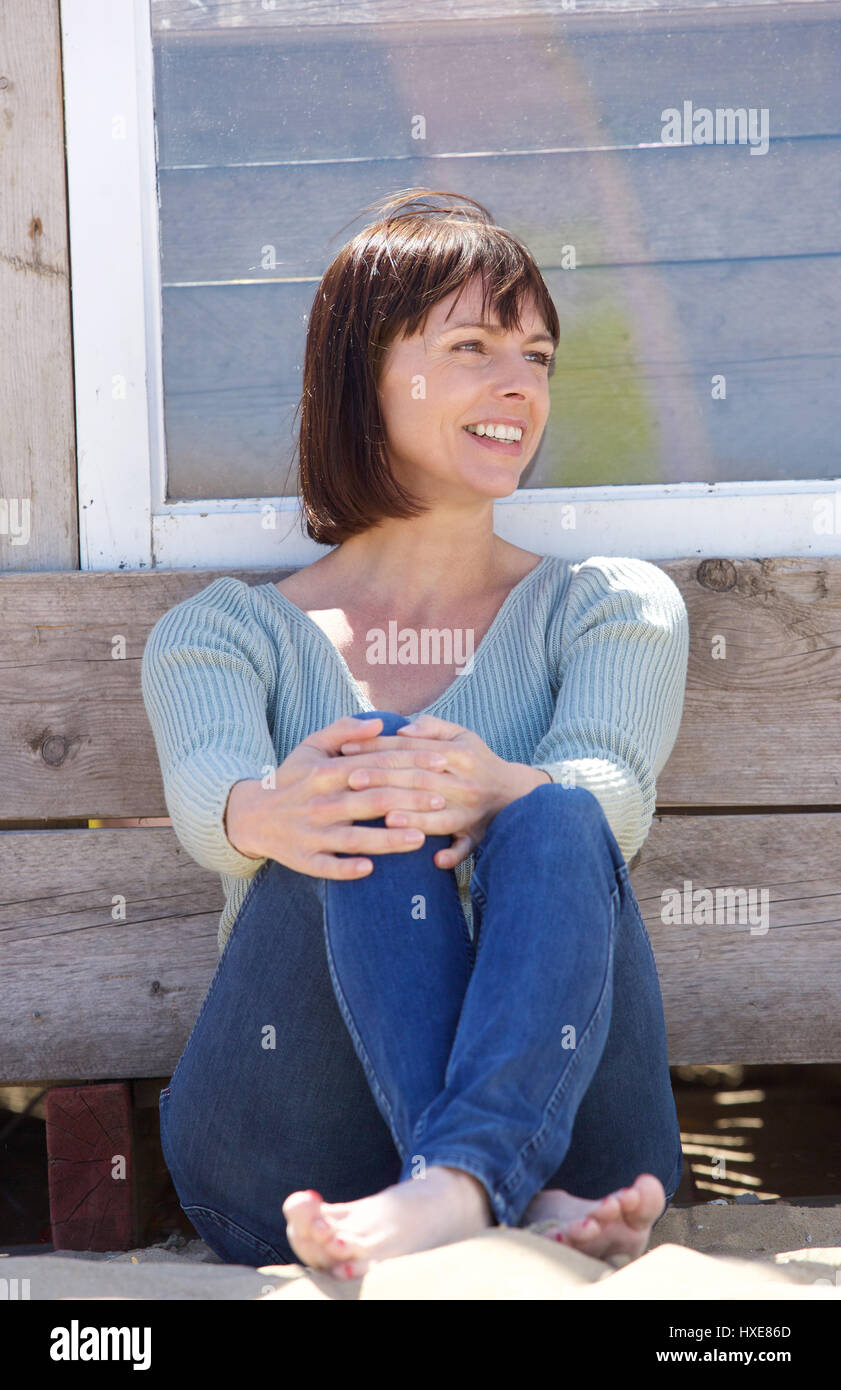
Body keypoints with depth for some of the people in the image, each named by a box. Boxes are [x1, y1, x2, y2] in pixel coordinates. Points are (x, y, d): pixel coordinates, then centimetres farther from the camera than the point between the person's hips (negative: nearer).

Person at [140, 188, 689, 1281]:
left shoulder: (609, 608, 15)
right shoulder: (225, 631, 14)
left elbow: (612, 792, -8)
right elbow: (205, 790, -10)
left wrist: (502, 792, -34)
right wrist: (269, 814, -37)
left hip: (553, 1114, 1)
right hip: (287, 1177, 0)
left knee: (555, 826, -29)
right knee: (367, 808, -28)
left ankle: (456, 1191, -52)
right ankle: (522, 1208, -45)